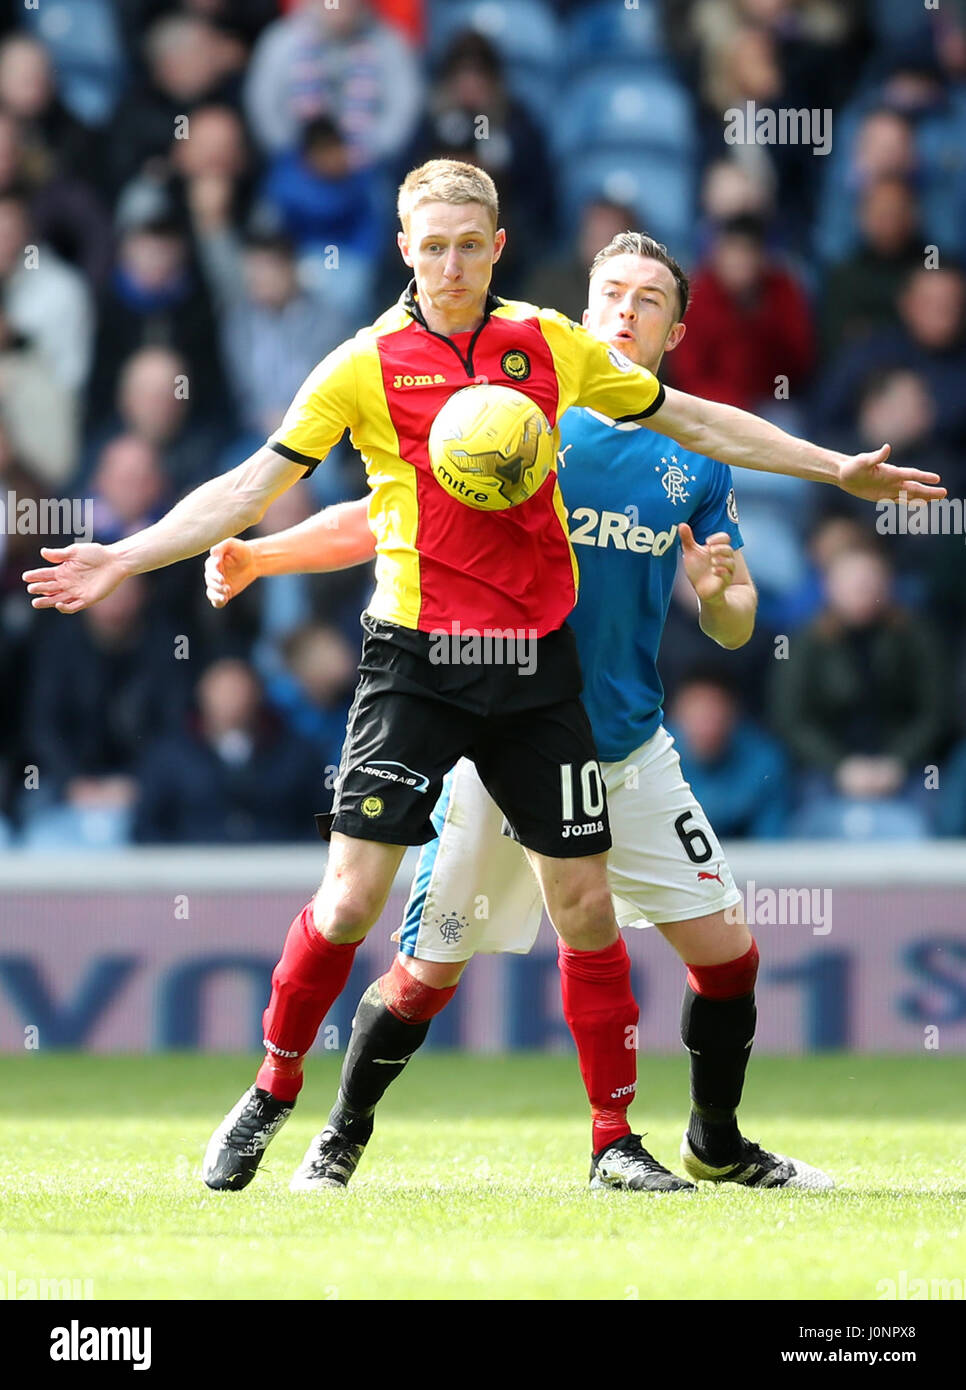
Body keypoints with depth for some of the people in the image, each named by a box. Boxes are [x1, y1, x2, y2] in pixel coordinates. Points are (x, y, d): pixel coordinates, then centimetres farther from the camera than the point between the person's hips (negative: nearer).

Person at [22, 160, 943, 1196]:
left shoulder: (553, 348, 6)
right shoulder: (365, 366, -1)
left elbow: (694, 421, 17)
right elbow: (250, 488, 0)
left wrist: (836, 469, 17)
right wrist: (123, 559, -9)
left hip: (537, 663, 2)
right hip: (417, 663, -2)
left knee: (584, 904, 1)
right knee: (352, 897, -8)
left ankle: (616, 1139, 11)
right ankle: (273, 1092, 12)